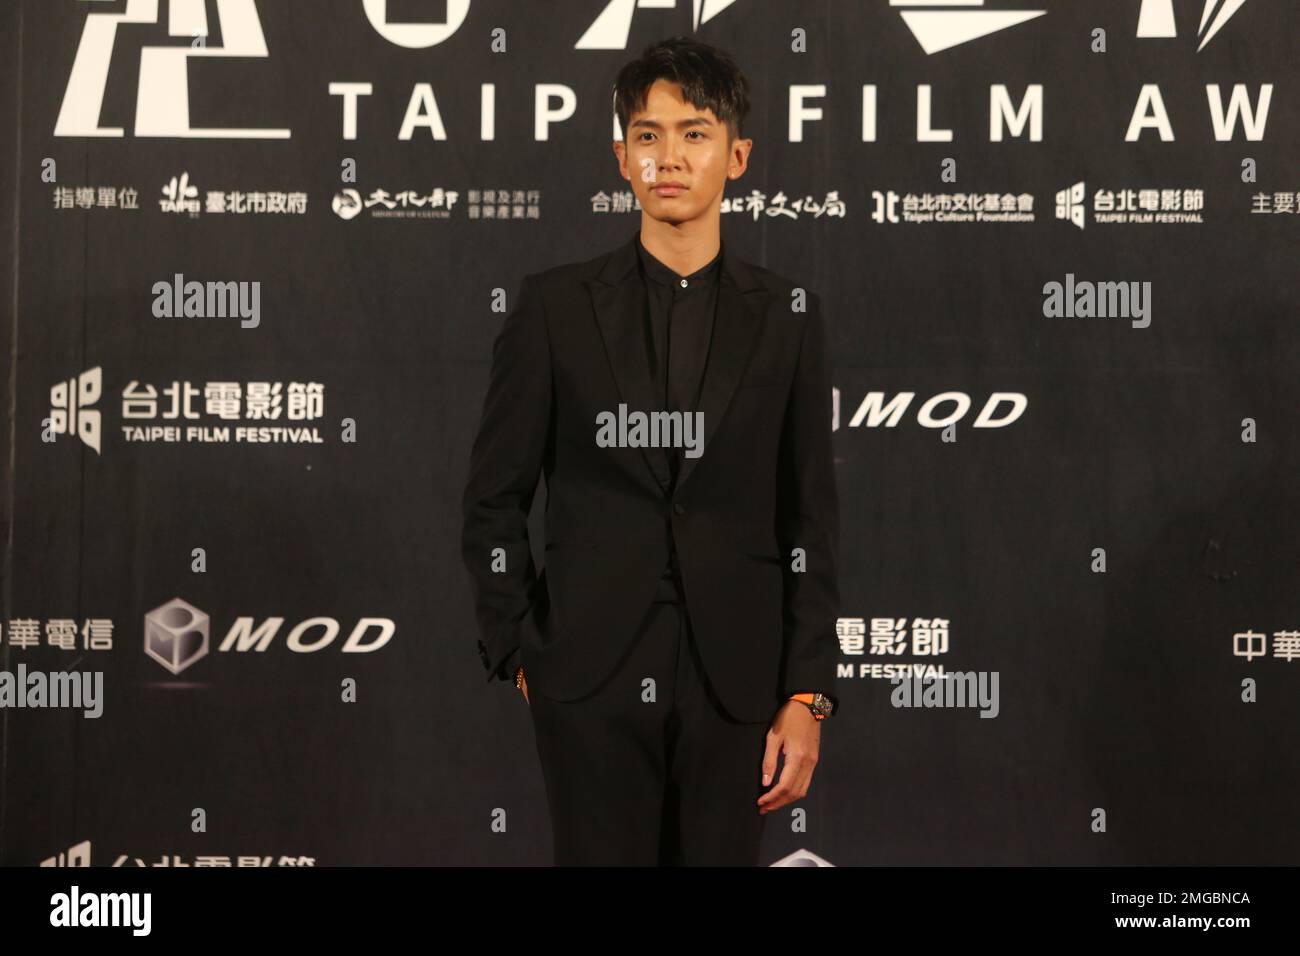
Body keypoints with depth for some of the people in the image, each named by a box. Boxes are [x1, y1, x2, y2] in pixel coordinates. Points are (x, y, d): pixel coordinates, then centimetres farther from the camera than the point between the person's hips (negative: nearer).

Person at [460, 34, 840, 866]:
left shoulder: (786, 317, 4)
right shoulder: (555, 307, 1)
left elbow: (811, 522, 4)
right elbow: (494, 503, 5)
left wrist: (807, 696, -1)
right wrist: (520, 656, 0)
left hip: (733, 683, 1)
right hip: (592, 677, -1)